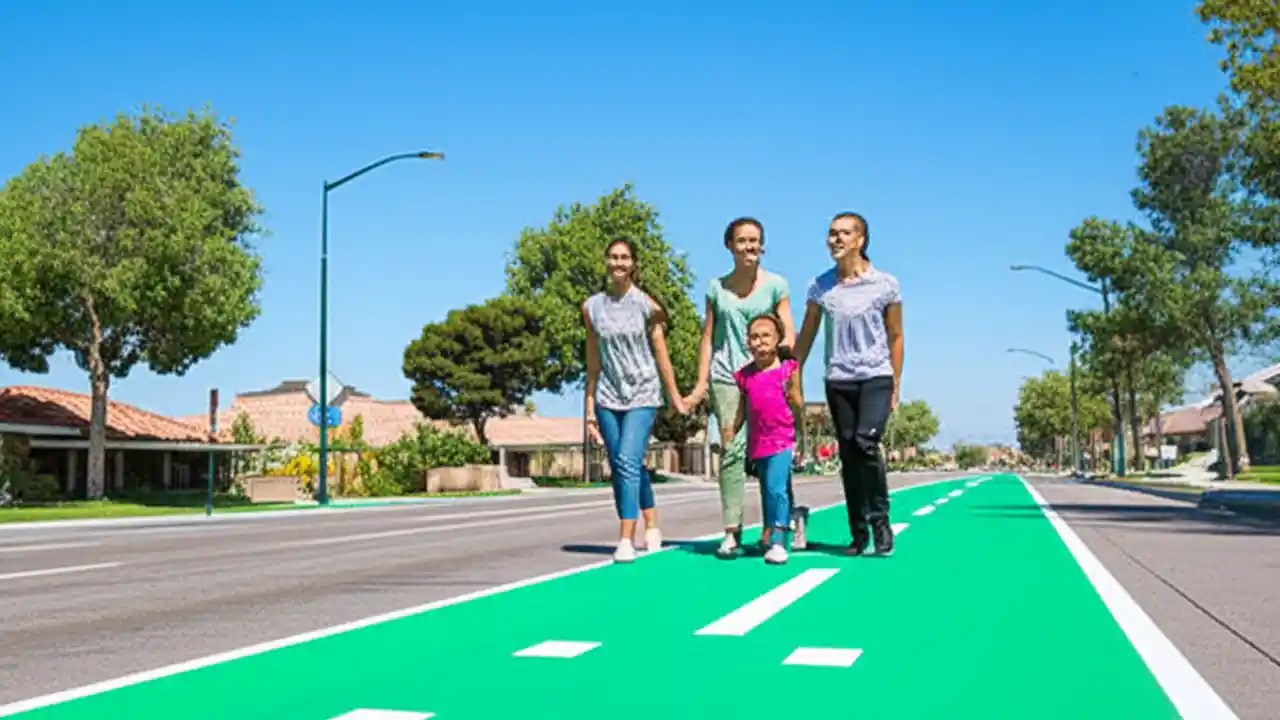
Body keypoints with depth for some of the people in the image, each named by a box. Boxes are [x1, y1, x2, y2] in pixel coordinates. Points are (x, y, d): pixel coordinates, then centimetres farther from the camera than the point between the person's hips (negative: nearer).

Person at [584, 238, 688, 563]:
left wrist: (674, 395, 2)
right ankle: (652, 525, 24)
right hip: (608, 398, 4)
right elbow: (593, 360, 8)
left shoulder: (646, 304, -4)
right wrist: (590, 408, 8)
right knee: (620, 468, 8)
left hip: (642, 395, -4)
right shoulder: (592, 307, 4)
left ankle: (626, 540, -17)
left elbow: (661, 353, 0)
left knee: (628, 461, -16)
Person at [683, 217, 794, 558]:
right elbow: (708, 336, 12)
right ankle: (731, 531, -8)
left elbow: (788, 334, 3)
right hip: (726, 377, 1)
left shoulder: (776, 285, 6)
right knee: (732, 450, -8)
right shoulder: (717, 287, 10)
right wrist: (701, 382, 6)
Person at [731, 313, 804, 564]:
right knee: (767, 493, 15)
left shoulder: (788, 369, -2)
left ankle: (778, 543, -14)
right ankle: (768, 536, 26)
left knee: (777, 489, -16)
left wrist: (792, 392, -16)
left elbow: (799, 408, 2)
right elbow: (741, 413, 13)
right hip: (757, 443, 4)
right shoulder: (744, 375, 7)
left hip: (782, 440, -4)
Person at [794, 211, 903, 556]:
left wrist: (896, 386, 3)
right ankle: (858, 533, 15)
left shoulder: (885, 284, -2)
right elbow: (805, 336, 9)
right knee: (848, 458, 5)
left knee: (865, 443, -21)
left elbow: (895, 337, 4)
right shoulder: (820, 286, 3)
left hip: (876, 377, -3)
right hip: (838, 381, 3)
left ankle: (880, 519, -3)